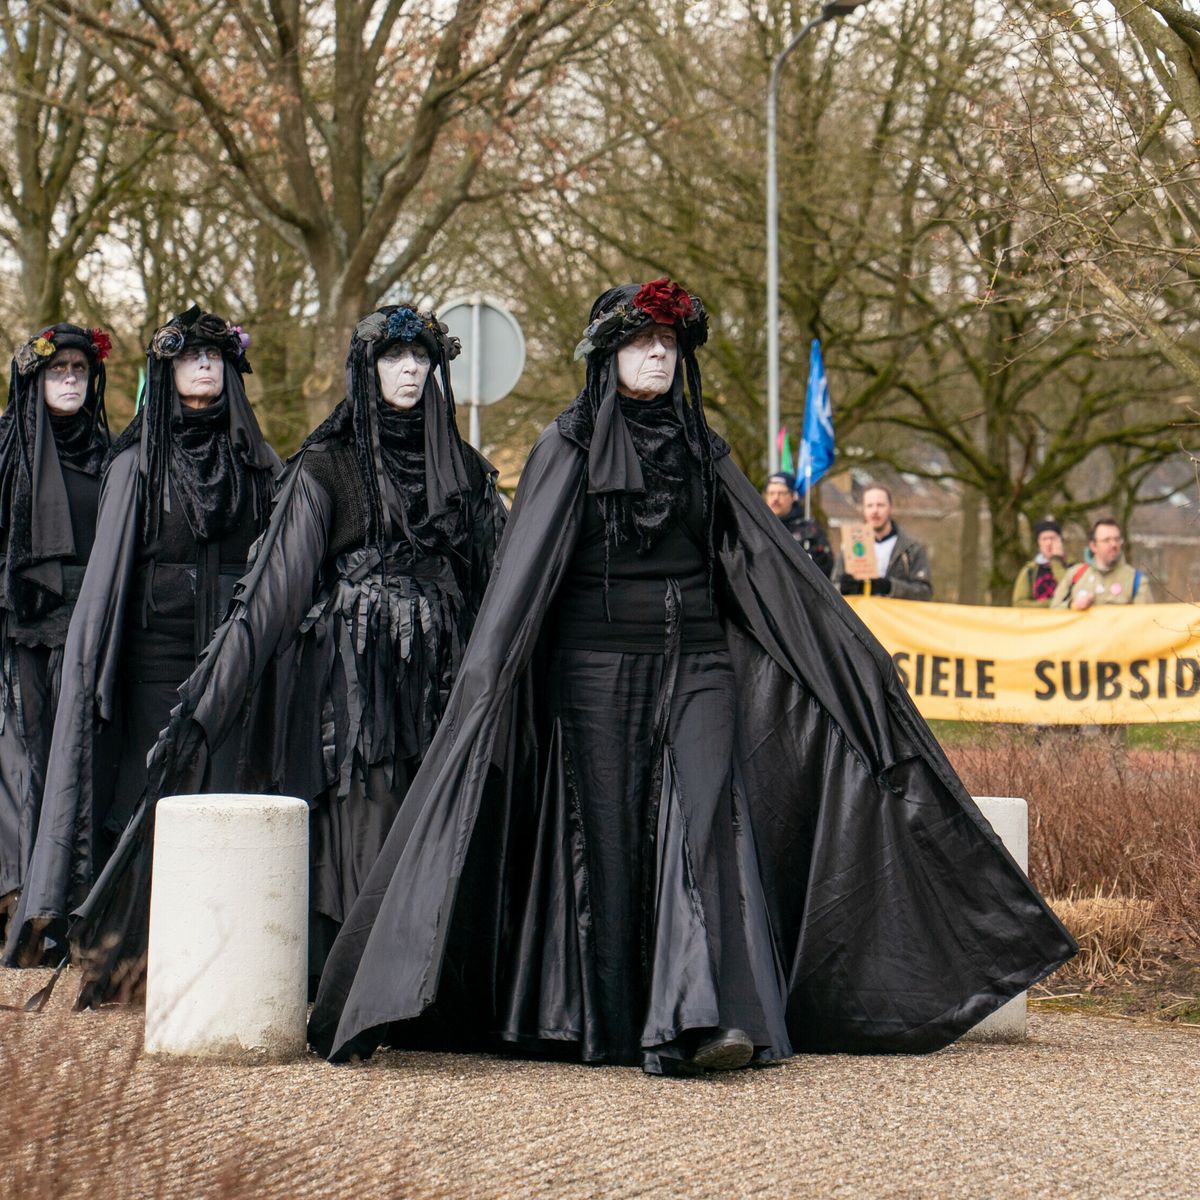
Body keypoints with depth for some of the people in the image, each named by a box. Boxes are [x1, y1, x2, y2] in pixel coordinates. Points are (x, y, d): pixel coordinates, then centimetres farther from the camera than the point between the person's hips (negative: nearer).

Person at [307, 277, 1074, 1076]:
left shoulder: (701, 451, 14)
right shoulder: (570, 448, 3)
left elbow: (773, 560, 16)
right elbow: (522, 572, -6)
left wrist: (853, 652, 12)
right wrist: (488, 673, -18)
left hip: (696, 664, 3)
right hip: (598, 669, -2)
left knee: (707, 818, -15)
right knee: (610, 837, -2)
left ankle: (706, 1017, -26)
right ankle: (612, 1028, 8)